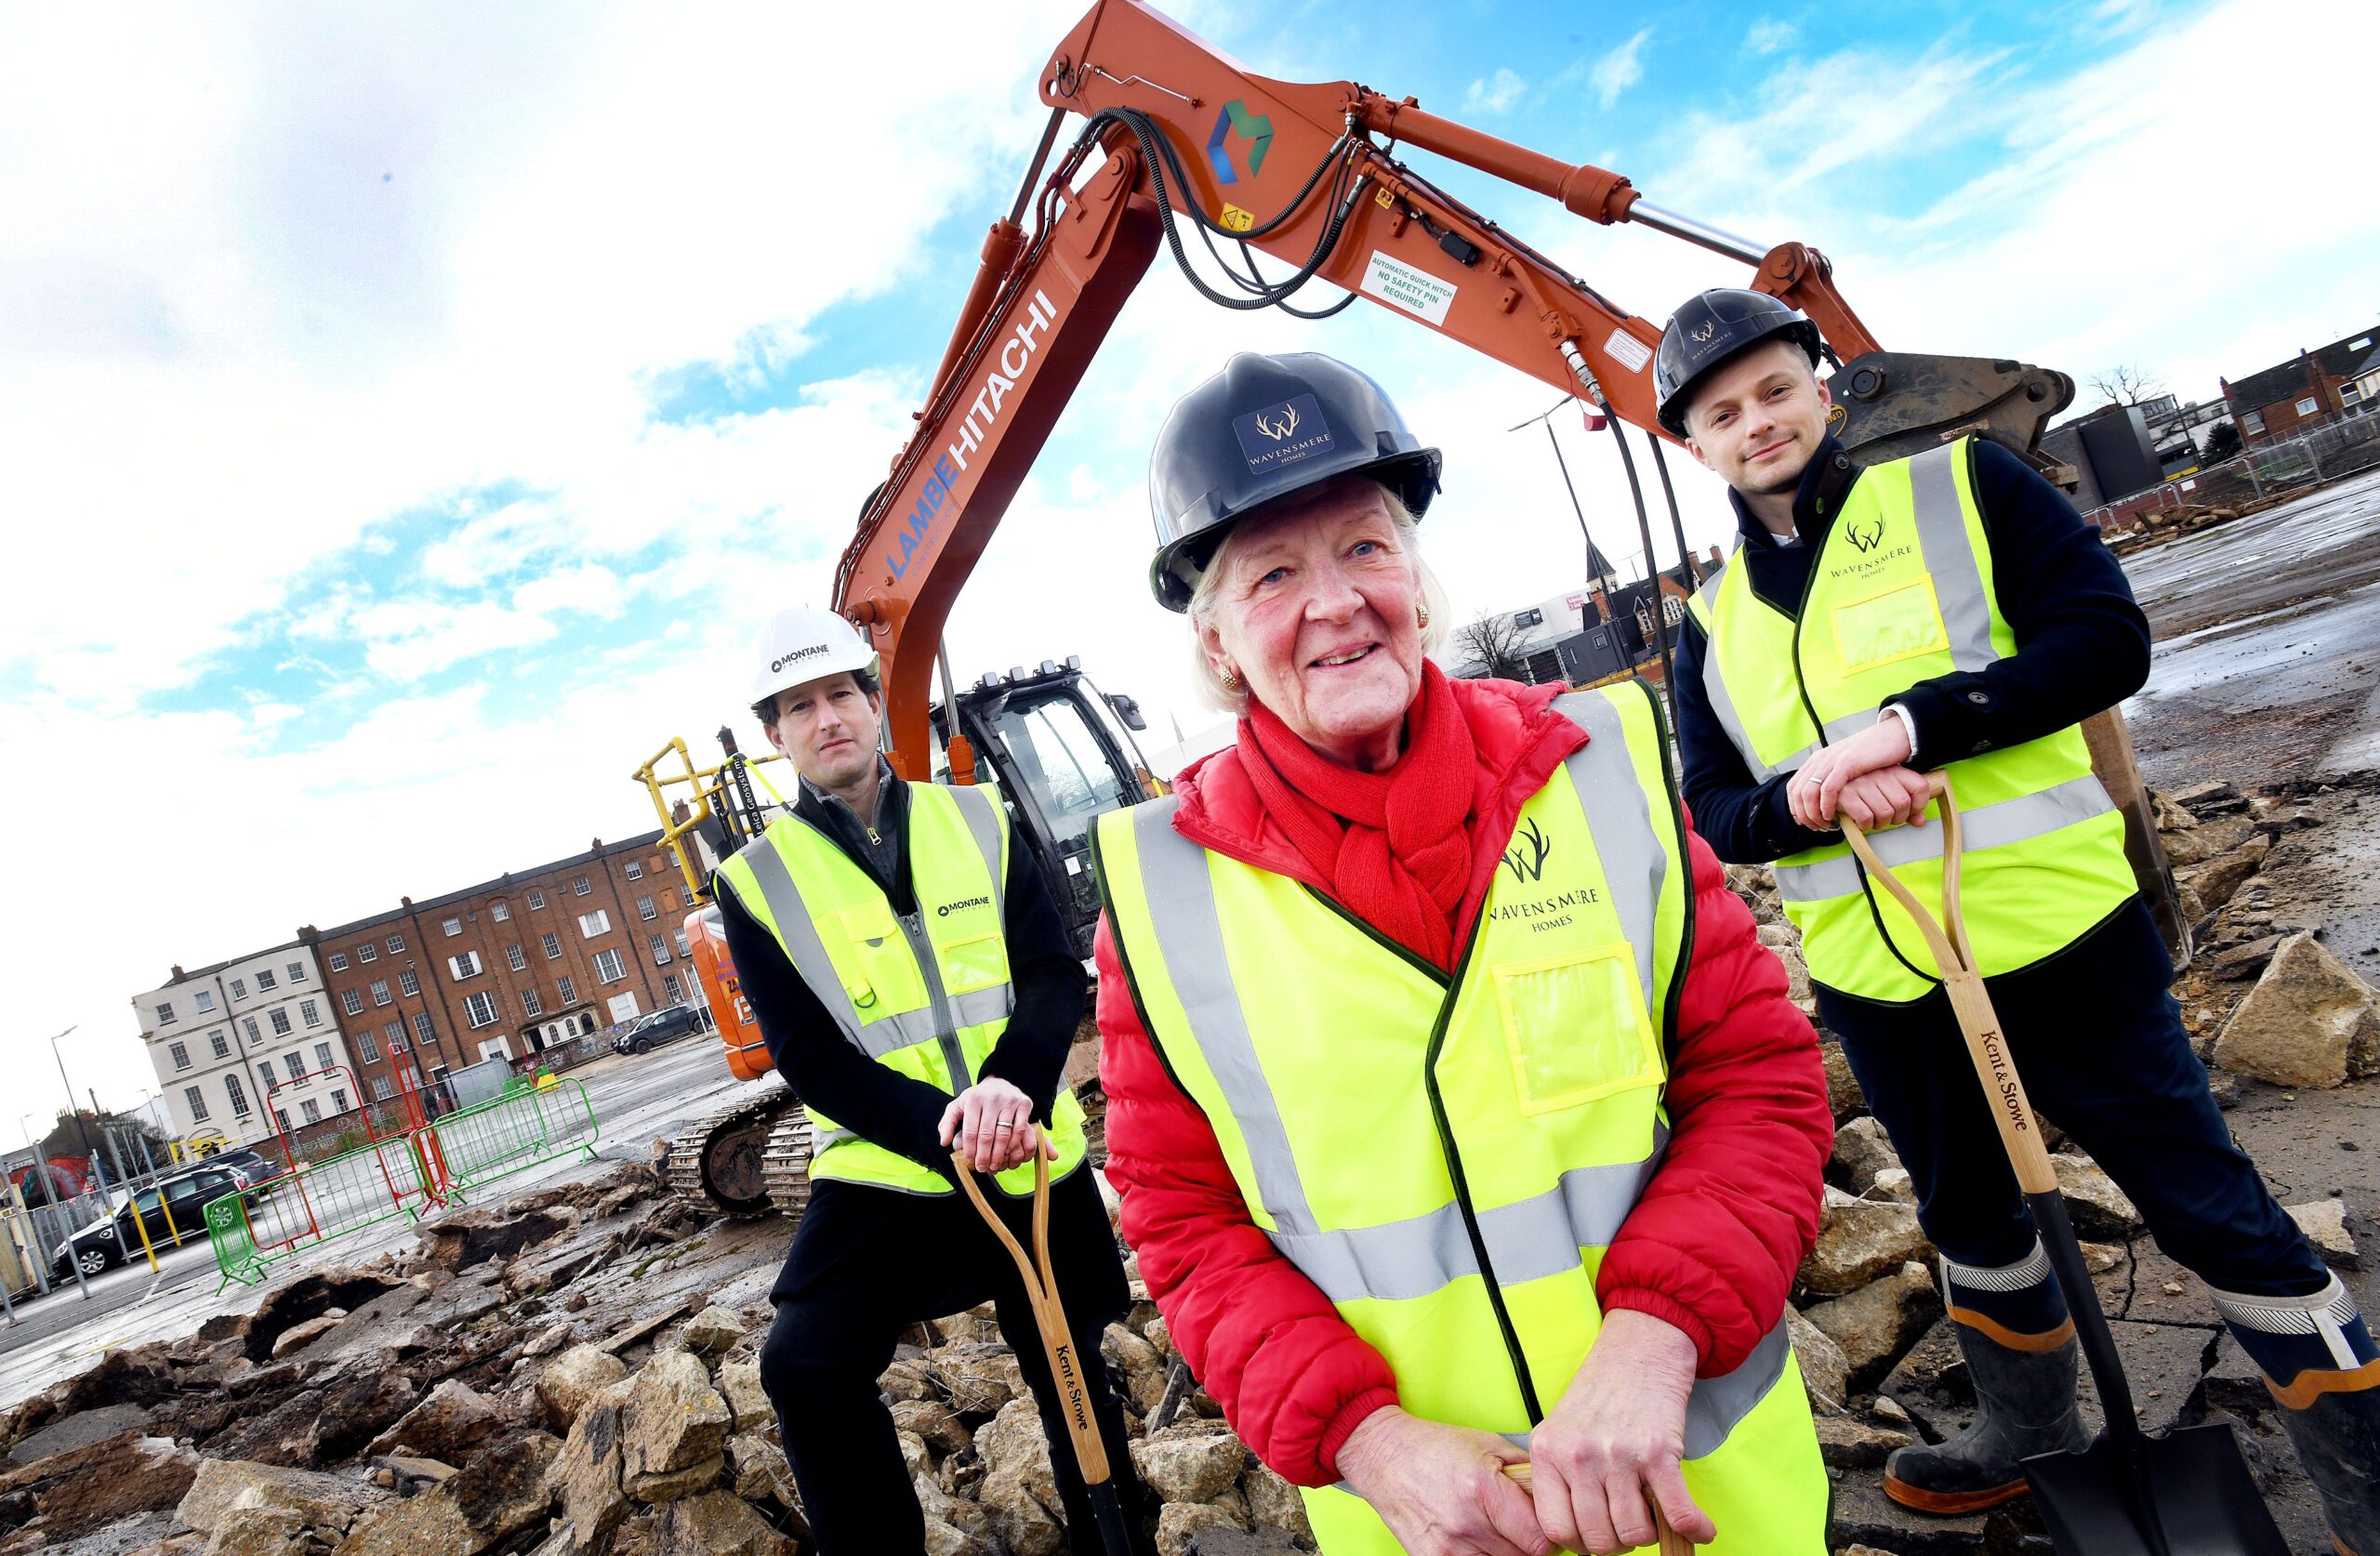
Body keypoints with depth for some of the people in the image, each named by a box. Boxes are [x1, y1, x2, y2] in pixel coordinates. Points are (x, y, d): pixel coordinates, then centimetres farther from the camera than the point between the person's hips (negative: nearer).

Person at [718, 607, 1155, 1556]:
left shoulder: (975, 820, 3)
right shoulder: (757, 881, -3)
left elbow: (1054, 973, -3)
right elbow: (811, 1059, -8)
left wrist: (1011, 1087, -24)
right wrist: (947, 1131, -23)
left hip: (1037, 1158, 2)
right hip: (884, 1175, -1)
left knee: (1071, 1373, 15)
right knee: (805, 1364, -21)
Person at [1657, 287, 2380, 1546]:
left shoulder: (1959, 485, -3)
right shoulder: (1713, 626, 6)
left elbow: (2107, 642, -11)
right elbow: (1715, 814, 2)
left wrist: (1912, 724, -24)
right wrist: (1812, 795, -20)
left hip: (2055, 937, -4)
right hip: (1875, 983, 4)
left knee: (2207, 1204, 7)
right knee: (1967, 1215, 23)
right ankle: (2030, 1431, 47)